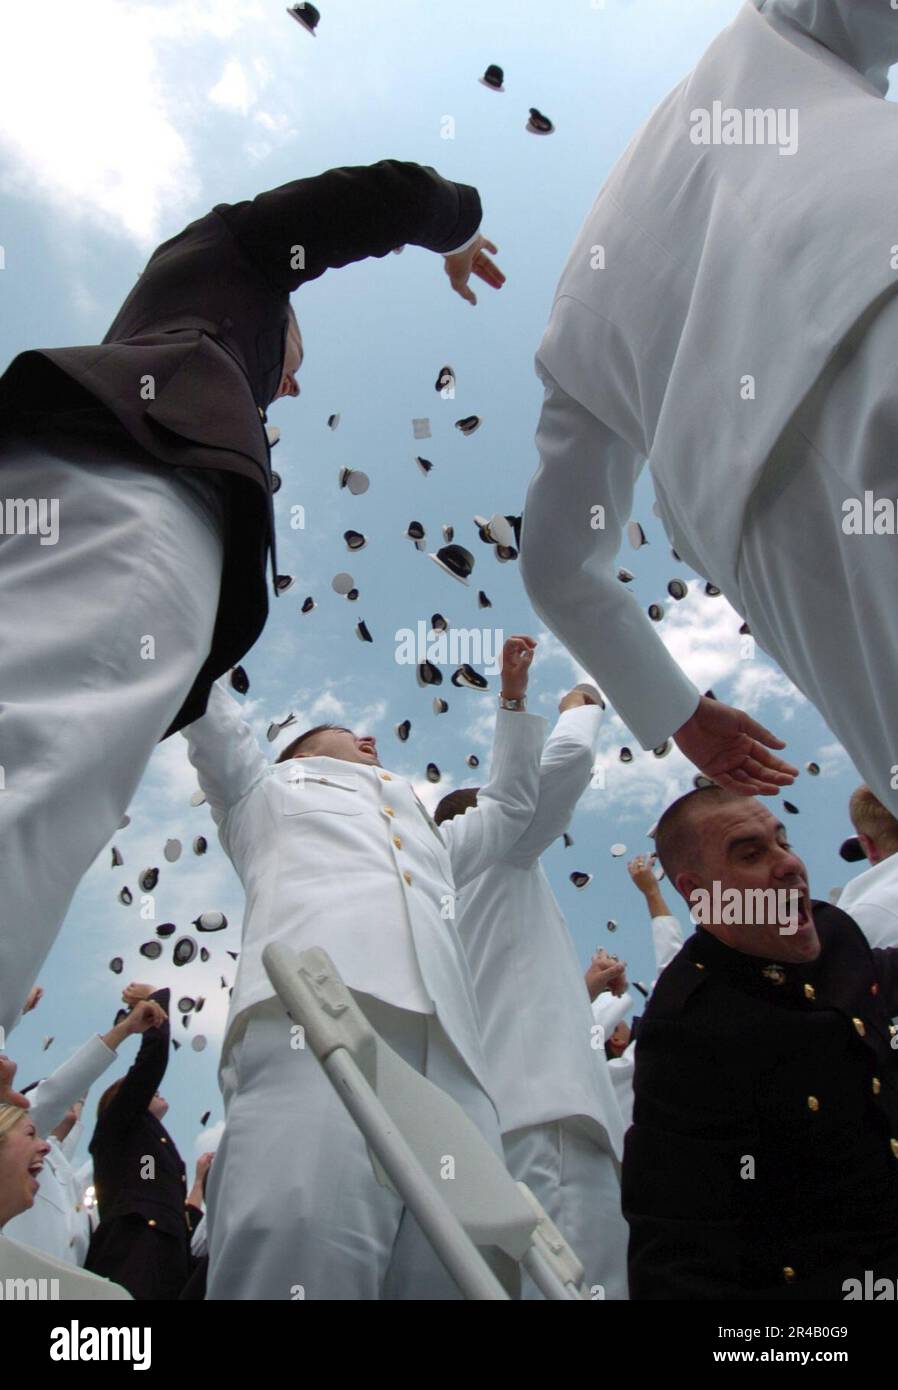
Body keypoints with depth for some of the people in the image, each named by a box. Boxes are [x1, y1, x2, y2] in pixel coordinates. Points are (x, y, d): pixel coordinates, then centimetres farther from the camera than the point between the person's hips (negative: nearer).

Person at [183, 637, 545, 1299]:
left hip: (448, 1056, 5)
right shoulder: (270, 789, 36)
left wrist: (514, 695, 61)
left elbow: (510, 803, 59)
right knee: (302, 1254, -29)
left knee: (457, 1271, -15)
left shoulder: (430, 838, 48)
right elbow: (210, 712, 35)